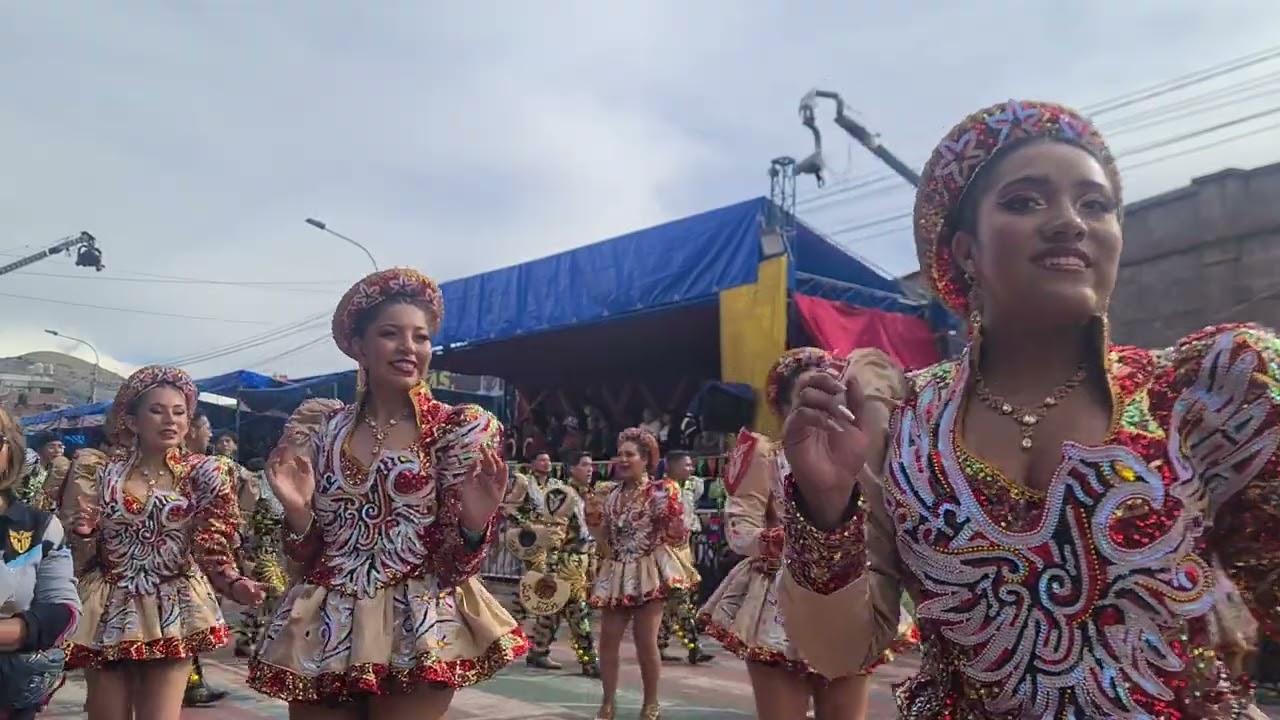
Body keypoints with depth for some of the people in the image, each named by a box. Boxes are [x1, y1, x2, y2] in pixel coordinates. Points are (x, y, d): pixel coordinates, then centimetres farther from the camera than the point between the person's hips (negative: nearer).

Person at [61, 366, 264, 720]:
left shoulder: (202, 475, -2)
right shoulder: (99, 471, -1)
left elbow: (211, 549, -4)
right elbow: (76, 551, 2)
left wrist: (233, 583, -23)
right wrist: (82, 531, -21)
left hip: (172, 613, -1)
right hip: (109, 611, 1)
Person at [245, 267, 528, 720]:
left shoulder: (456, 429, -4)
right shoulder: (321, 428, 3)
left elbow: (457, 567, -7)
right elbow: (305, 558, 5)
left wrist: (475, 519, -27)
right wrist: (298, 512, -15)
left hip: (416, 633, -2)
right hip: (322, 633, 3)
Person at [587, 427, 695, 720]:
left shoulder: (661, 491, -6)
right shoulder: (613, 495, 10)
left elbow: (679, 537, -7)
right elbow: (605, 538, 15)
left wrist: (672, 517, -26)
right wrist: (593, 522, -3)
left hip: (648, 572, -5)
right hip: (616, 573, 5)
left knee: (646, 641, -3)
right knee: (608, 638, 2)